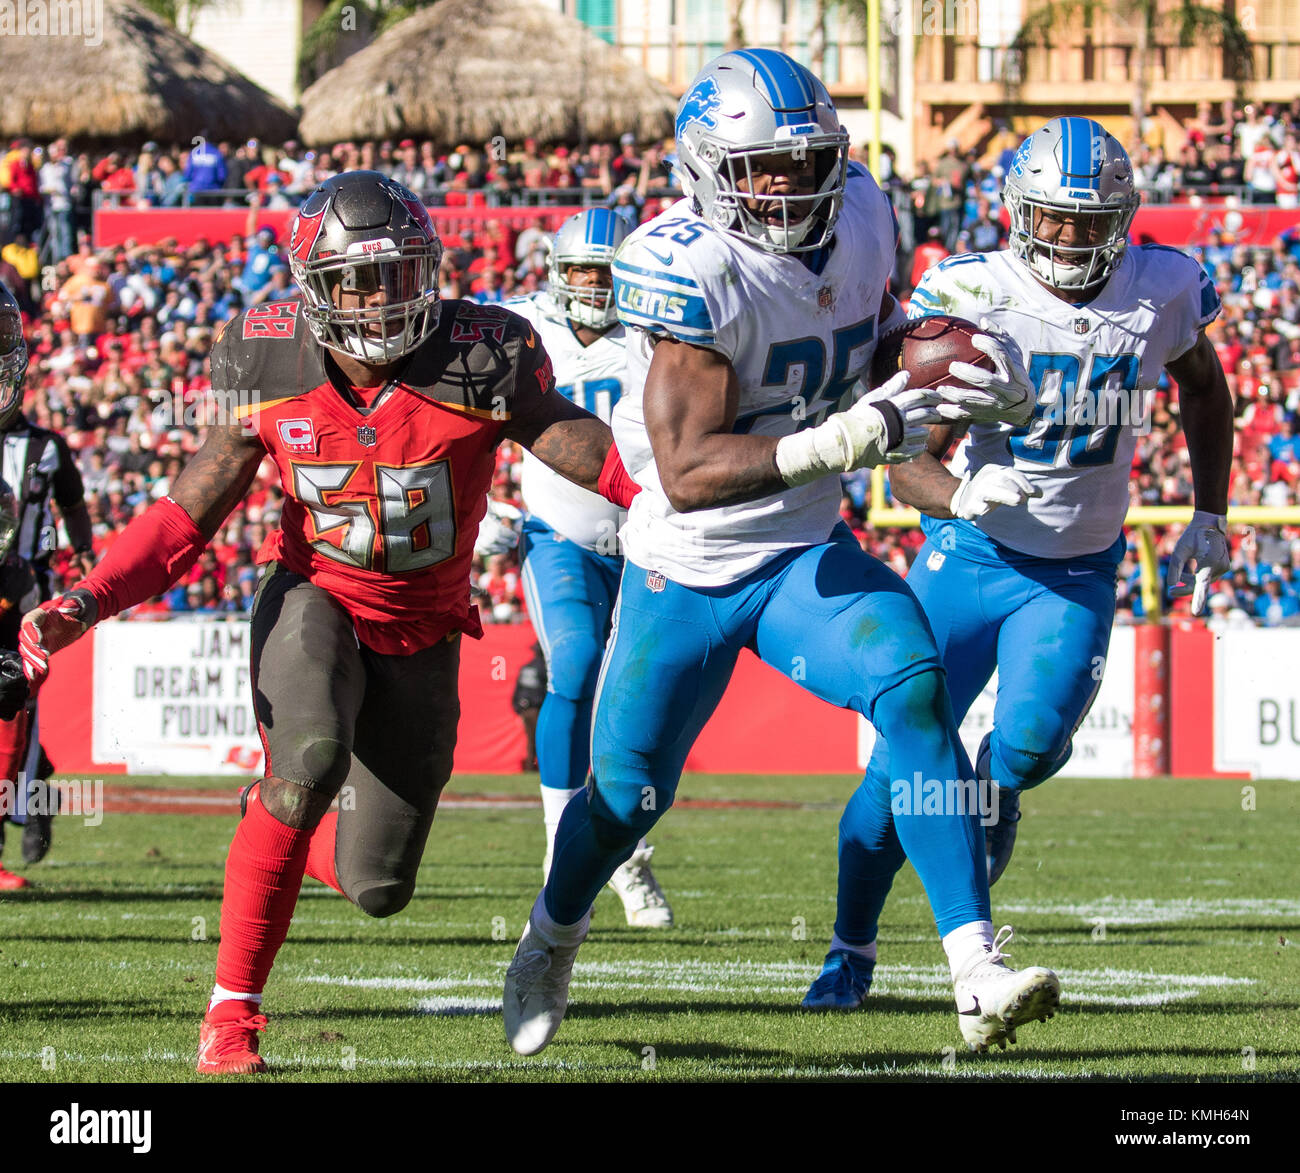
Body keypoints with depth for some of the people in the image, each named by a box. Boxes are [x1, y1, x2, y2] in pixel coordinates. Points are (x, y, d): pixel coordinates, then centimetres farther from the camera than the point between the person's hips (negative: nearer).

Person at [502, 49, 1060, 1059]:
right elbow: (685, 474, -31)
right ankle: (551, 943, 44)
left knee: (915, 689, -22)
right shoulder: (692, 273, -25)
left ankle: (979, 975, -27)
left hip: (807, 556, 4)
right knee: (626, 795, 8)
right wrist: (840, 441, -41)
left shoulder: (860, 218, -5)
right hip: (686, 574, -4)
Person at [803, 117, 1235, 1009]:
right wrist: (961, 495, -40)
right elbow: (908, 465, -18)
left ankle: (994, 798, 19)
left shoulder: (1163, 290, -8)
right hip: (971, 556, -1)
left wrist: (1210, 516, 12)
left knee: (1030, 743, -20)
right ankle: (852, 949, 15)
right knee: (906, 758, -5)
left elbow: (1204, 386, 16)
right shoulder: (971, 300, -17)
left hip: (1080, 572, 1)